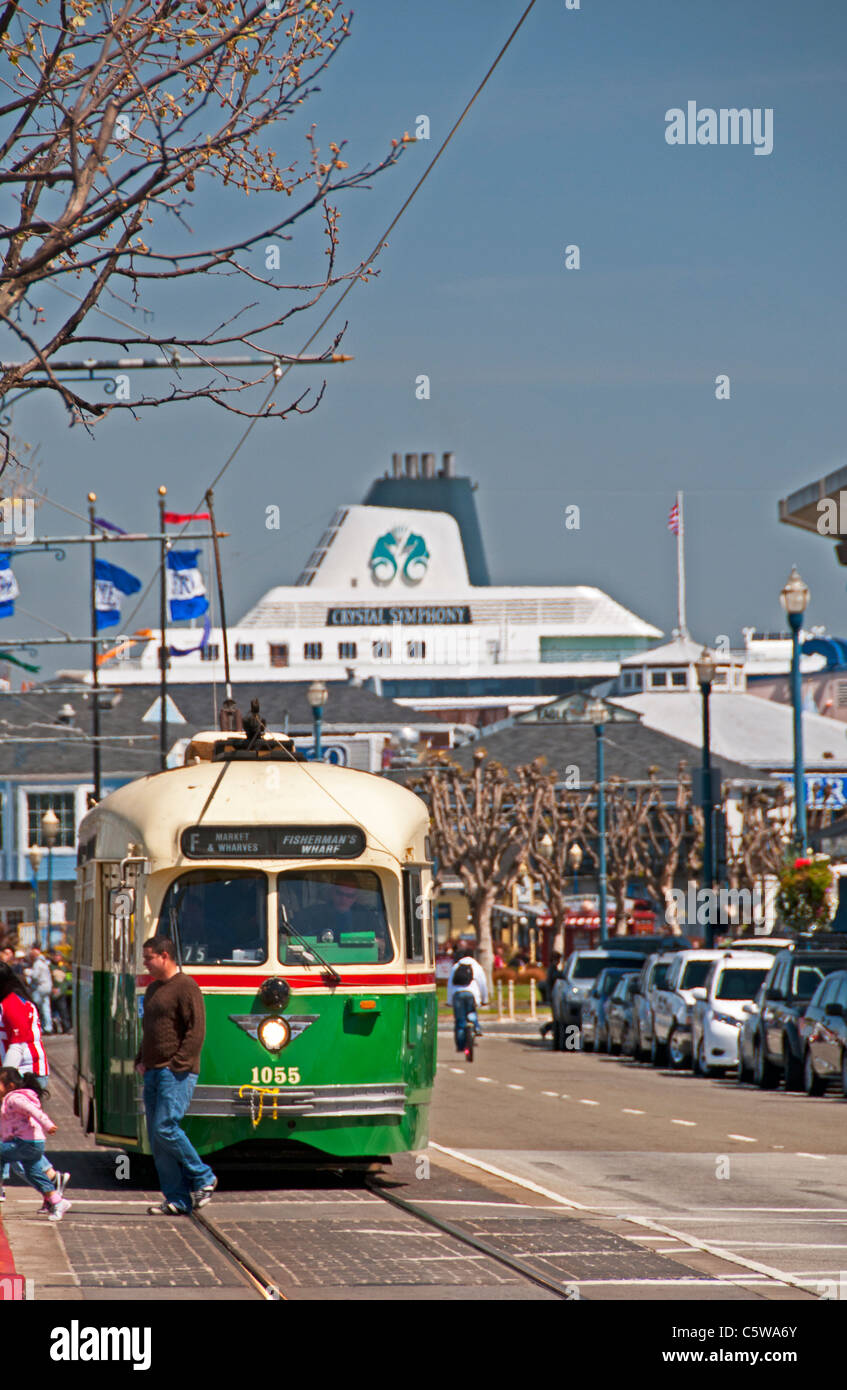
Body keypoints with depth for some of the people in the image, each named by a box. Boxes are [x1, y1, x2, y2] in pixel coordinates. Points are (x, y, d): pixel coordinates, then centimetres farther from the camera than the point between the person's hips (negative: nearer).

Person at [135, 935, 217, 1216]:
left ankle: (203, 1178, -1)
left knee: (165, 1128, -18)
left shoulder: (185, 987, -9)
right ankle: (177, 1200, 5)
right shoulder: (153, 990, 19)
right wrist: (141, 1061, 14)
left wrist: (178, 1064, -18)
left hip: (177, 1073, -9)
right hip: (153, 1073, 9)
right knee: (156, 1137, 4)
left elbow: (196, 1030, -15)